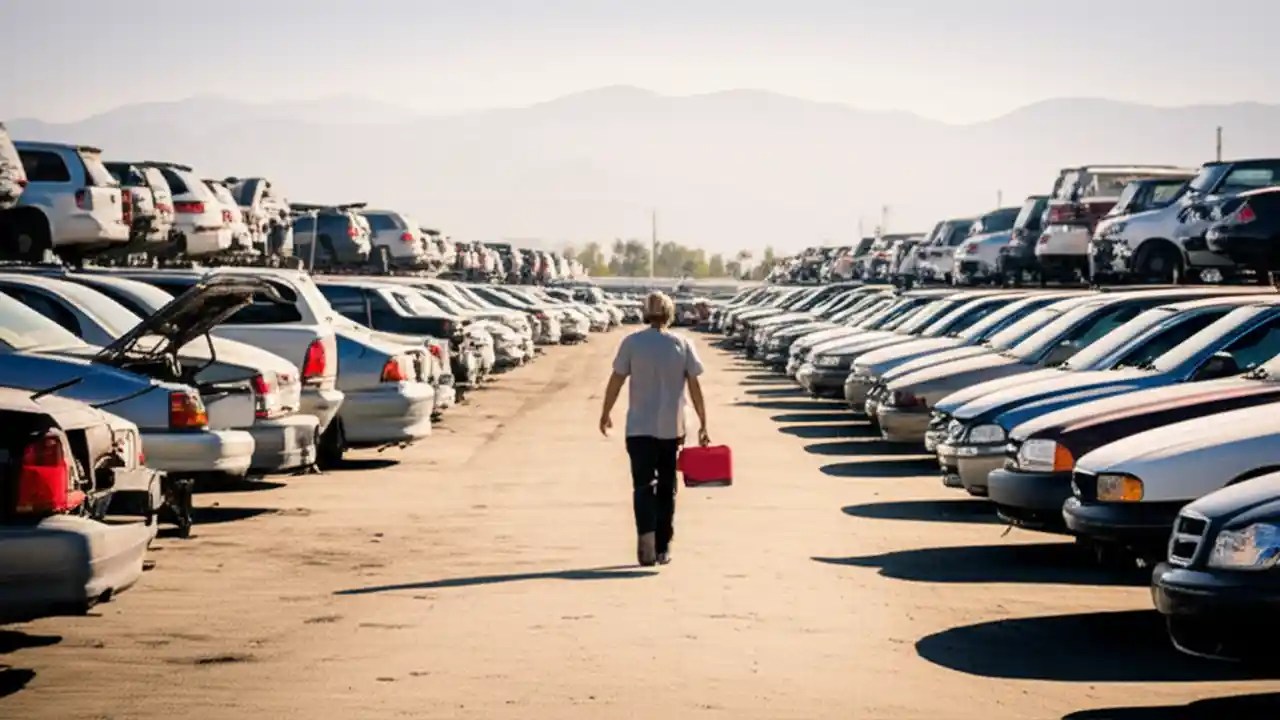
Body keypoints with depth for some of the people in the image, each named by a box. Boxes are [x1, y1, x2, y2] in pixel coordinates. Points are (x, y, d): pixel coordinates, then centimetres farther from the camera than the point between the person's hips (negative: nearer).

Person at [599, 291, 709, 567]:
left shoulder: (632, 342, -4)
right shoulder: (682, 344, -1)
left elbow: (616, 381, -3)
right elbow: (694, 387, -1)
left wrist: (605, 414, 11)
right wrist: (703, 425, 5)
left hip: (640, 427, -2)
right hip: (672, 427, 2)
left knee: (643, 484, -1)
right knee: (666, 487, 12)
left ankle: (646, 535, -25)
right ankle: (663, 549, 16)